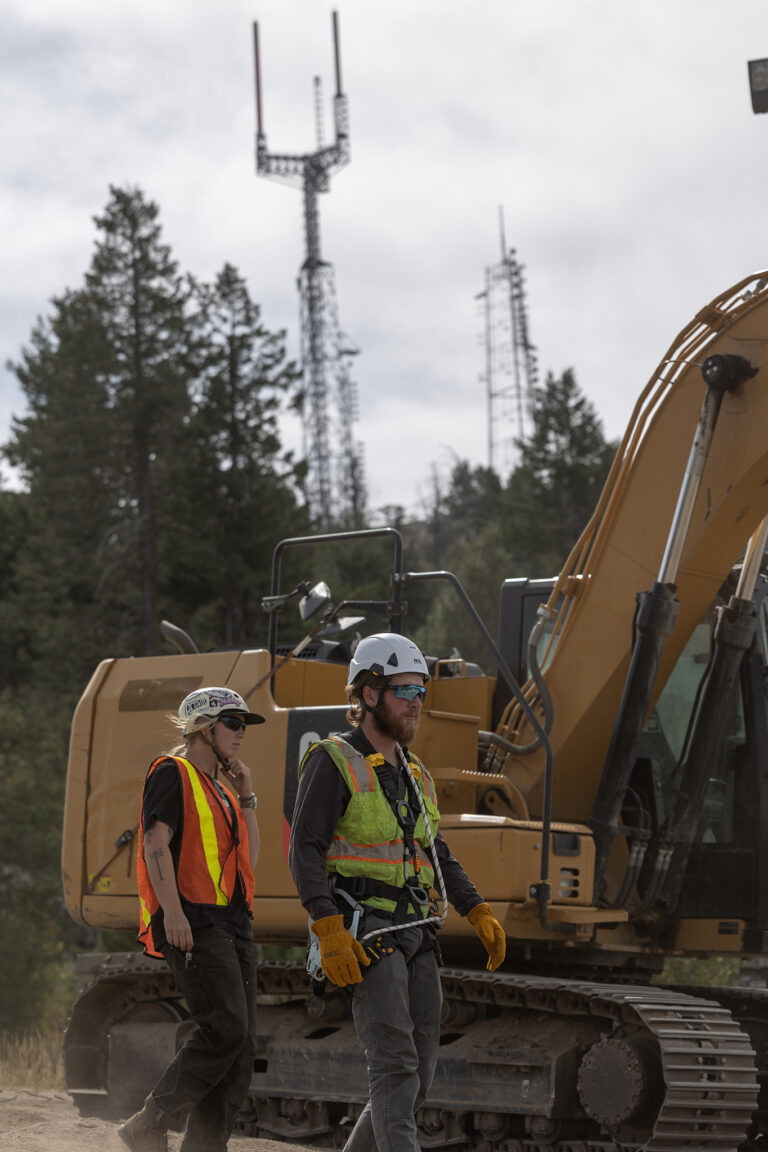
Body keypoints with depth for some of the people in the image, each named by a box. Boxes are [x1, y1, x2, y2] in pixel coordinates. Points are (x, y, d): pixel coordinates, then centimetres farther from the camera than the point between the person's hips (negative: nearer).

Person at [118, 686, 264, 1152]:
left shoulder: (221, 791, 25)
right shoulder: (173, 774, -1)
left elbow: (247, 860, 21)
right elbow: (156, 844, -12)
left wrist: (246, 796, 17)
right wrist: (172, 910, -23)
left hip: (232, 922, 9)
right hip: (193, 920, -9)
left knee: (241, 1043, 2)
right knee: (226, 1028, -20)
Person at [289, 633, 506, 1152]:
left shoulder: (414, 775, 19)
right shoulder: (333, 762, -5)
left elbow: (438, 856, 23)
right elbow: (306, 852, -12)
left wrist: (480, 913, 8)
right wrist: (330, 932, -22)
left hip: (415, 934, 8)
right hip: (364, 932, -8)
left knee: (419, 1071, 5)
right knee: (395, 1062, -18)